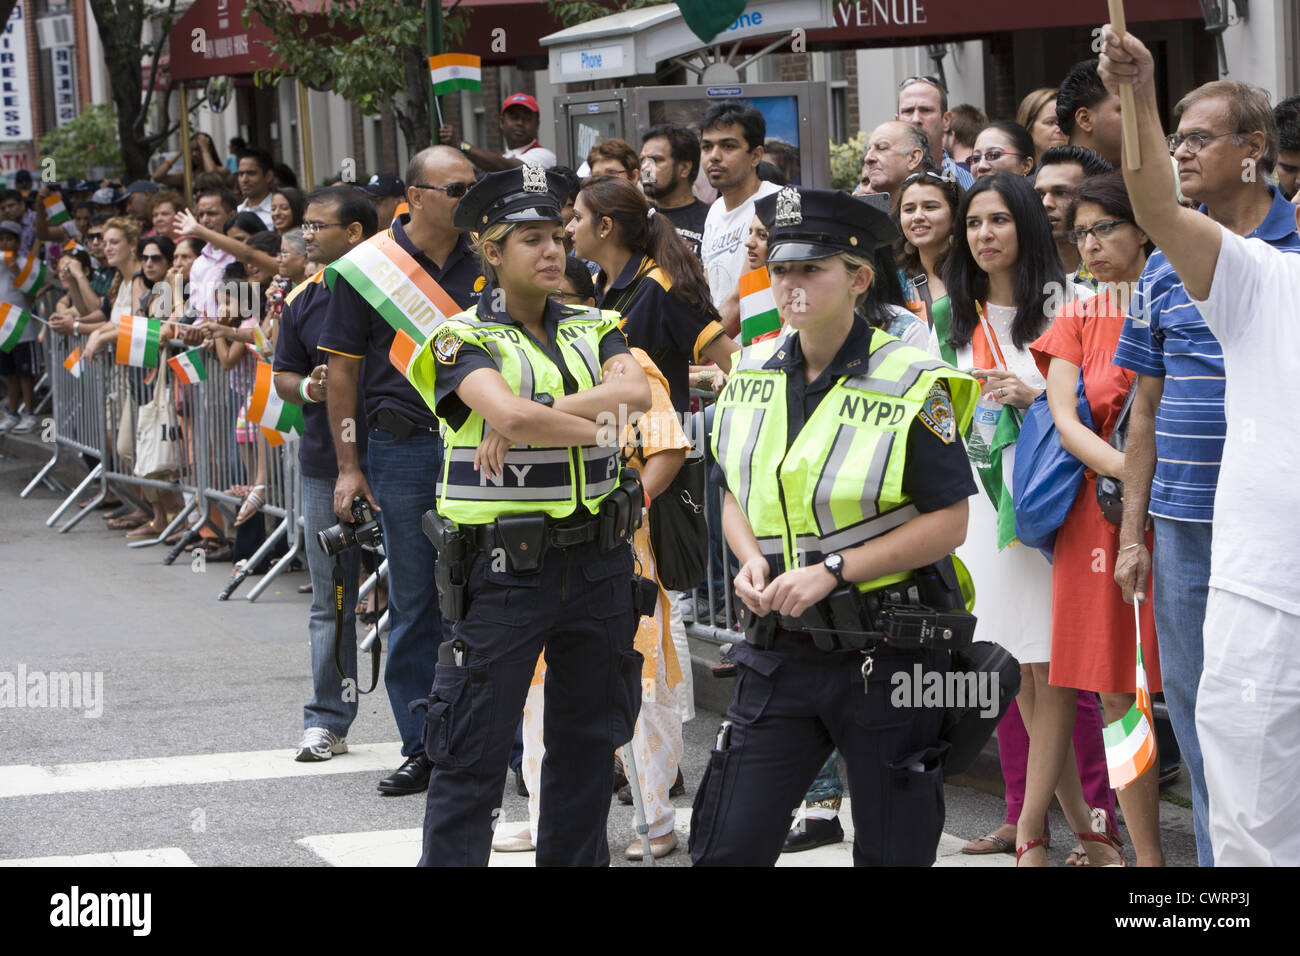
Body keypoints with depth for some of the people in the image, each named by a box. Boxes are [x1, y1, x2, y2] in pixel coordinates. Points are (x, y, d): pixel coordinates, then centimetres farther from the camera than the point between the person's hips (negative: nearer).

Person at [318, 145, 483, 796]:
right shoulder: (366, 268, -1)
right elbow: (342, 368, 1)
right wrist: (349, 465, -2)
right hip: (405, 447, -1)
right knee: (414, 603, 5)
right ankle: (422, 747, 14)